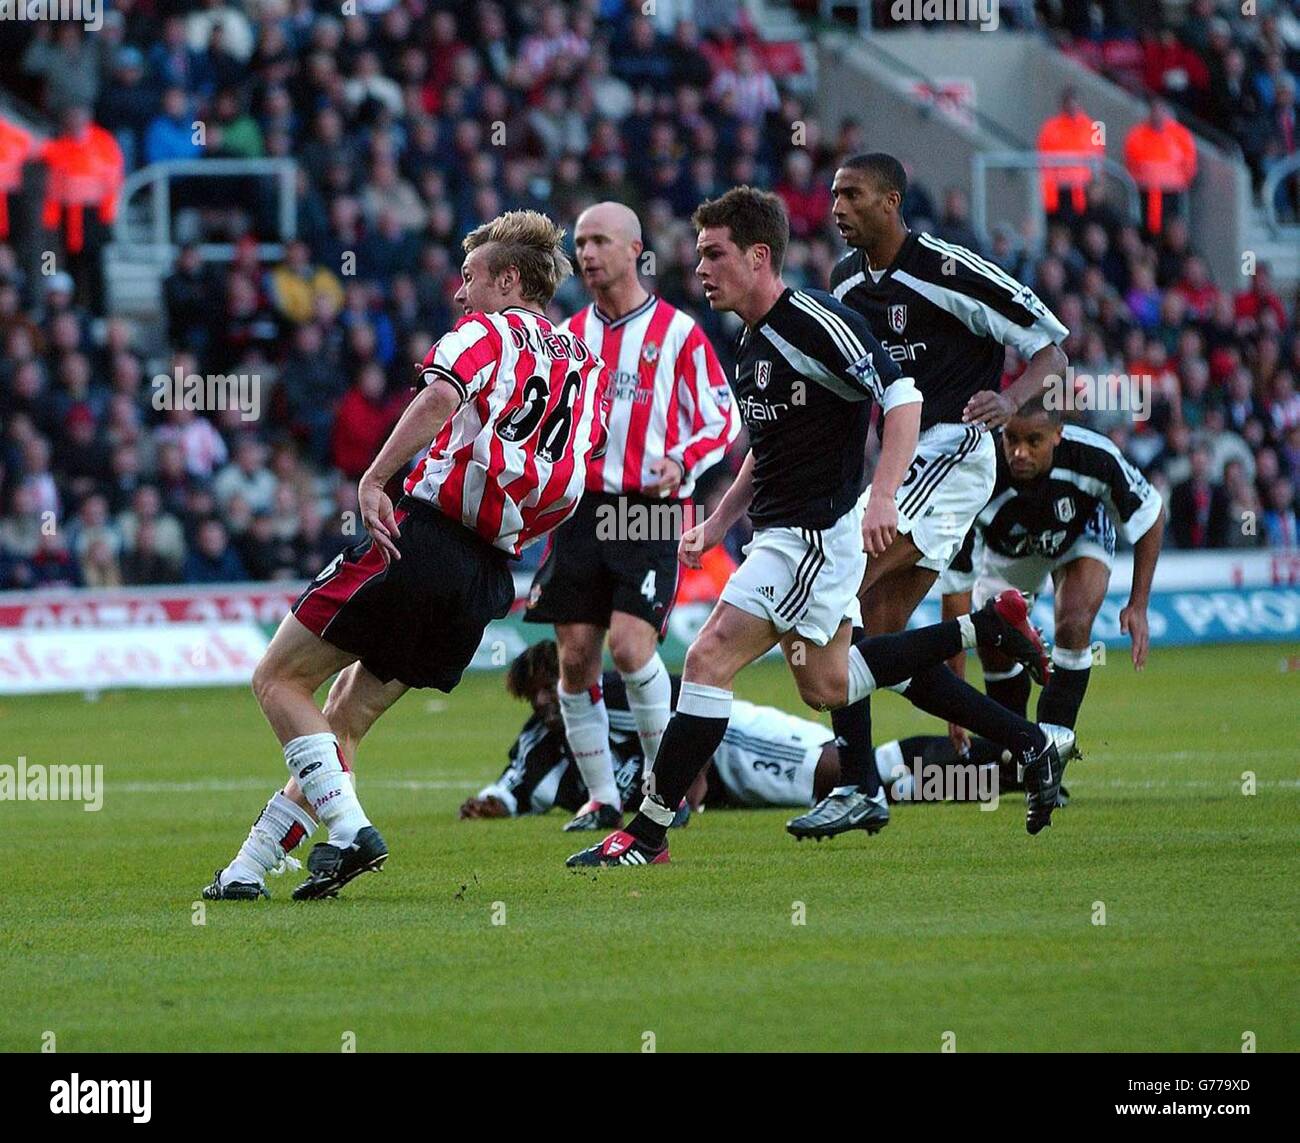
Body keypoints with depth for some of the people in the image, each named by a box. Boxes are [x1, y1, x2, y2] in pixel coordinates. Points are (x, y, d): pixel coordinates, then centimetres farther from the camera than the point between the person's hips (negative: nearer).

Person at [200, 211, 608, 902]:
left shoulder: (488, 330, -1)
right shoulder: (582, 362, 18)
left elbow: (441, 396, -24)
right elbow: (570, 488, 14)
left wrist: (373, 481, -22)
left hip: (421, 538, -7)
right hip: (489, 576, 7)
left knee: (278, 678, 3)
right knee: (343, 721, 16)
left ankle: (349, 829, -12)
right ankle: (248, 869, 12)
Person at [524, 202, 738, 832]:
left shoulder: (677, 332, 0)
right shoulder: (568, 335, 14)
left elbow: (722, 420, 1)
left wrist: (682, 462, -17)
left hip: (652, 512, -5)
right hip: (581, 510, 5)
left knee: (629, 642, -18)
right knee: (575, 656, -2)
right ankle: (601, 797, 9)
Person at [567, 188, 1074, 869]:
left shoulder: (816, 321, -16)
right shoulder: (753, 342, 14)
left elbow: (903, 399, -20)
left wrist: (881, 497, -31)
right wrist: (718, 523, 15)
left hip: (814, 532, -11)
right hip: (779, 532, 11)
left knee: (709, 660, -14)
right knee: (826, 685, 19)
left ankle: (646, 835, -12)